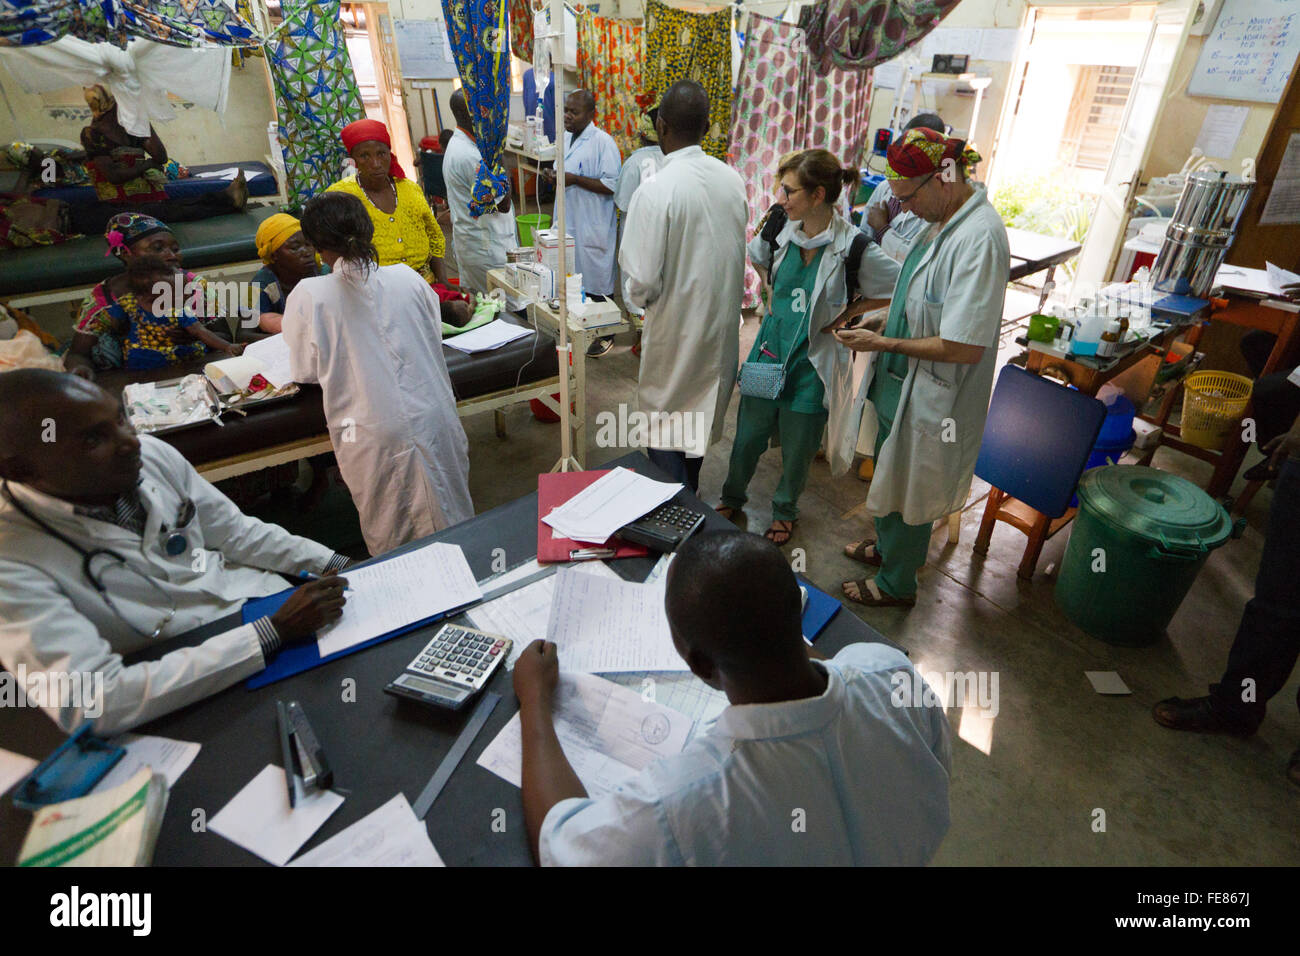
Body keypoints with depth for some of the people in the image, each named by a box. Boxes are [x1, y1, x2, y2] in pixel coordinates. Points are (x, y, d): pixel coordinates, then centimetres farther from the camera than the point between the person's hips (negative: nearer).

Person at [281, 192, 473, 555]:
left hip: (374, 438, -2)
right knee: (451, 527, 18)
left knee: (389, 540, 17)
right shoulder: (408, 277, -2)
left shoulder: (308, 297, -9)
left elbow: (304, 373, 2)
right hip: (433, 422, 3)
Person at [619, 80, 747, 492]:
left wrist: (640, 297, -1)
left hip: (676, 331, -6)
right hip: (722, 323, 6)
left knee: (664, 426, 10)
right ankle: (690, 493, 41)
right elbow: (739, 252, 7)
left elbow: (641, 281, -22)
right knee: (701, 414, 22)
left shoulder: (655, 190, -22)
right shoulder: (732, 179, -3)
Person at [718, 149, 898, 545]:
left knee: (797, 449, 12)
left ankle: (785, 510, 37)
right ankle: (732, 497, 39)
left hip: (812, 362, -4)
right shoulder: (781, 232, -4)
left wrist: (844, 313, -9)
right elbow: (757, 255, 20)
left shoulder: (852, 248, -18)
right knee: (748, 435, 14)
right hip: (769, 349, 4)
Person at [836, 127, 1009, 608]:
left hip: (930, 398, -9)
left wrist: (883, 343, -21)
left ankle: (896, 583, 31)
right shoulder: (943, 221, 4)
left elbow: (965, 347, -29)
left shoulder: (979, 238, -27)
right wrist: (883, 321, 3)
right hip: (901, 384, 9)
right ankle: (887, 545, 50)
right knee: (889, 475, 26)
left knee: (908, 494, 9)